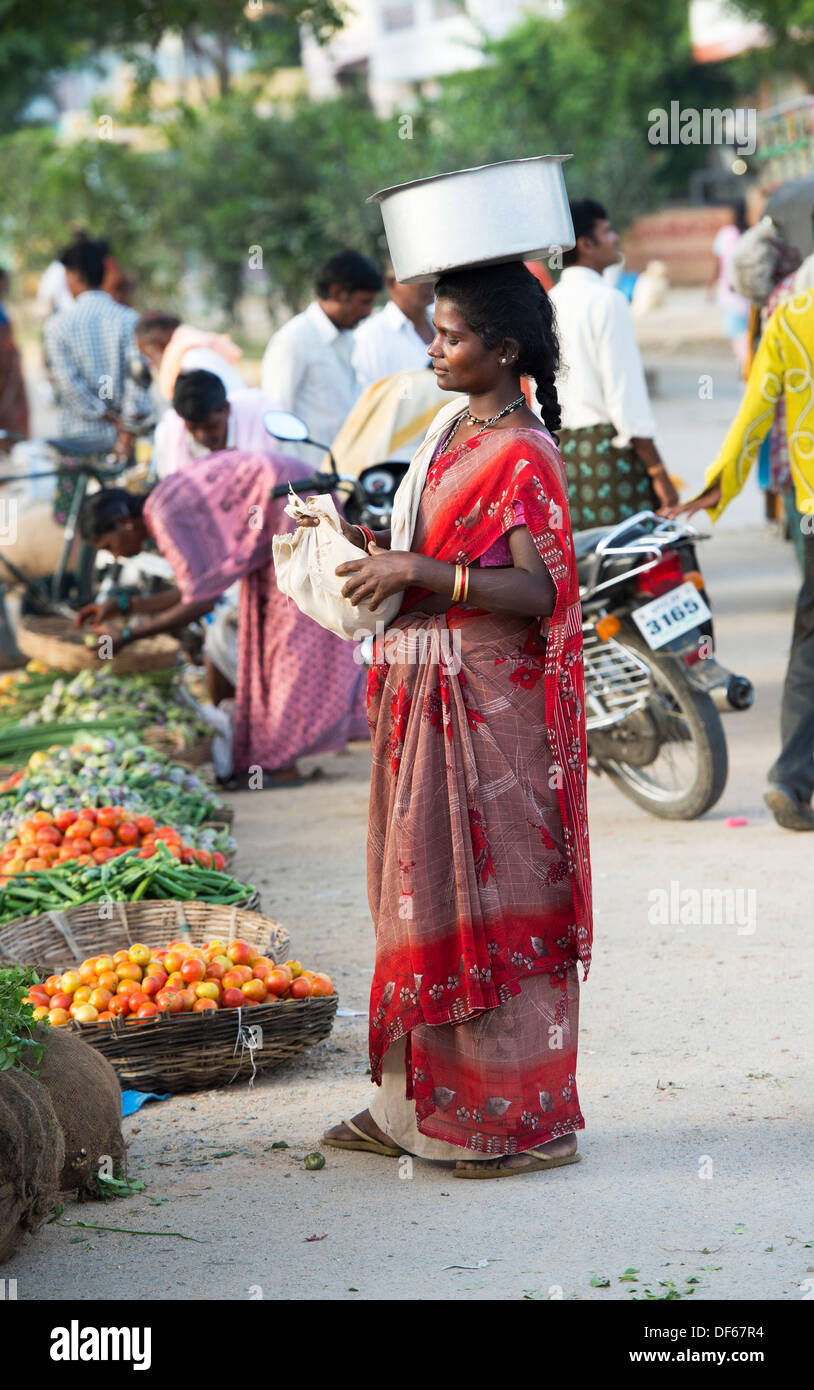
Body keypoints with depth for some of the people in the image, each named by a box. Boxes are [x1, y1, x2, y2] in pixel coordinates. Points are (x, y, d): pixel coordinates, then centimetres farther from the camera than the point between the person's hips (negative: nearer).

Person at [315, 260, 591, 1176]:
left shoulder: (522, 456, -15)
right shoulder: (452, 429, 12)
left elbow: (536, 591, -23)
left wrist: (420, 571, -25)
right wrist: (377, 544, 6)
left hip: (489, 705, -9)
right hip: (424, 696, 9)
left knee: (492, 898, -4)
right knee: (424, 890, 13)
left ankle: (527, 1119, 4)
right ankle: (427, 1105, 22)